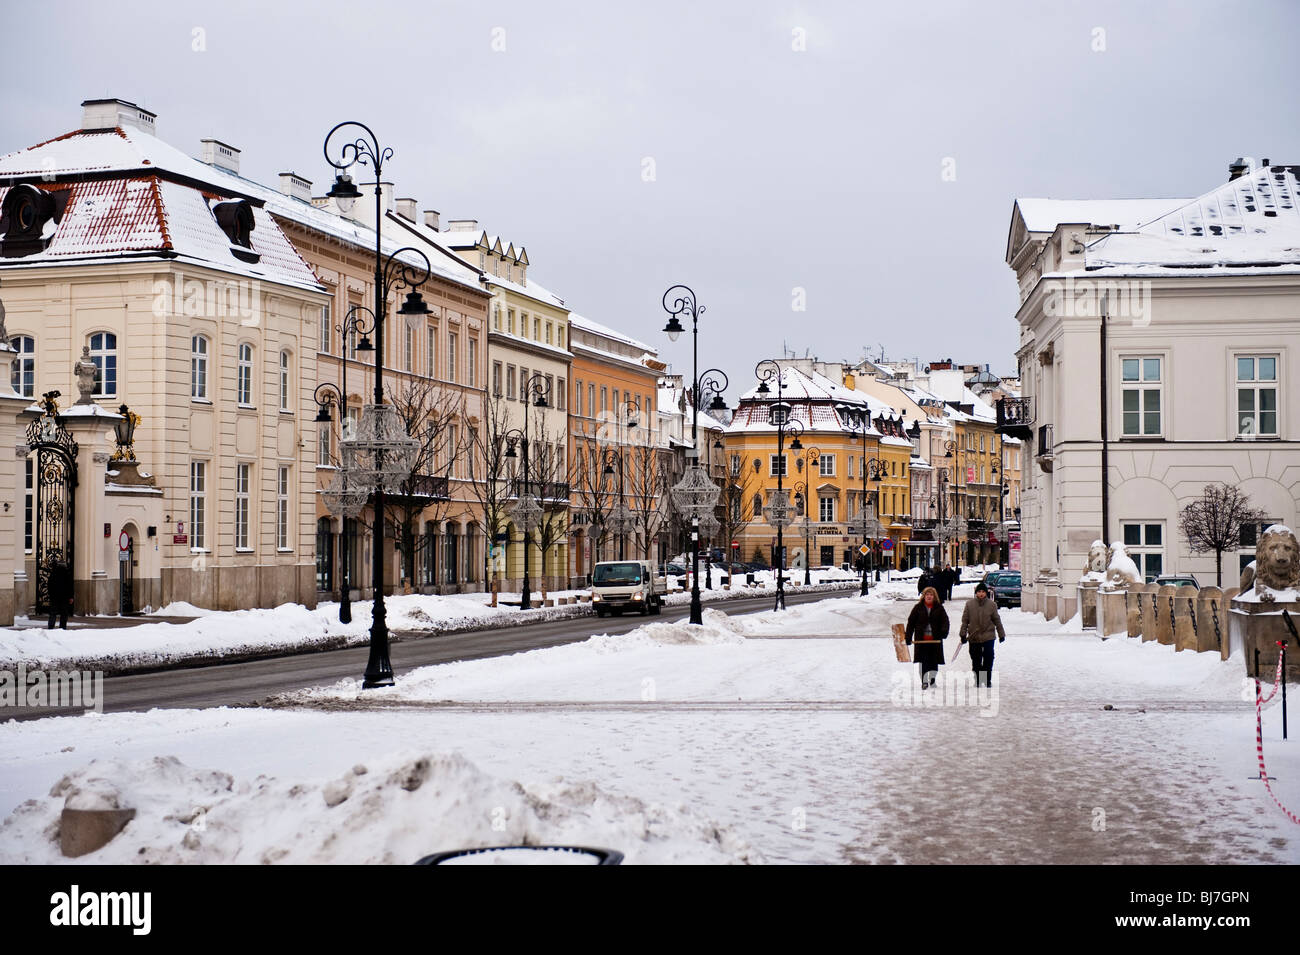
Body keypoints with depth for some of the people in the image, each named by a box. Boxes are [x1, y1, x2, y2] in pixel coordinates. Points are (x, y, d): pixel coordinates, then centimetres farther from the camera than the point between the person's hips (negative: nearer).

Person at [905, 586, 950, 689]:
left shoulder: (939, 608, 6)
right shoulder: (918, 608, 4)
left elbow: (945, 621, -1)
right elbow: (911, 622, 5)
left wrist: (944, 632, -21)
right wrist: (908, 637, -1)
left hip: (935, 639, 1)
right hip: (921, 639, -1)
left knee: (934, 661, 6)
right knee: (923, 661, -1)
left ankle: (933, 679, 22)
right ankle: (924, 681, 5)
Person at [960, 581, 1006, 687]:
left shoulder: (992, 604, 0)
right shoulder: (969, 604, -1)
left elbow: (997, 620, 7)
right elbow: (965, 620, 4)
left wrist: (1001, 634, 11)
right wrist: (963, 634, 0)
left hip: (988, 637, -1)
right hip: (974, 638, 1)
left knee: (988, 660, -3)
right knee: (976, 661, 7)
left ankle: (988, 681, 8)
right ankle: (977, 681, 18)